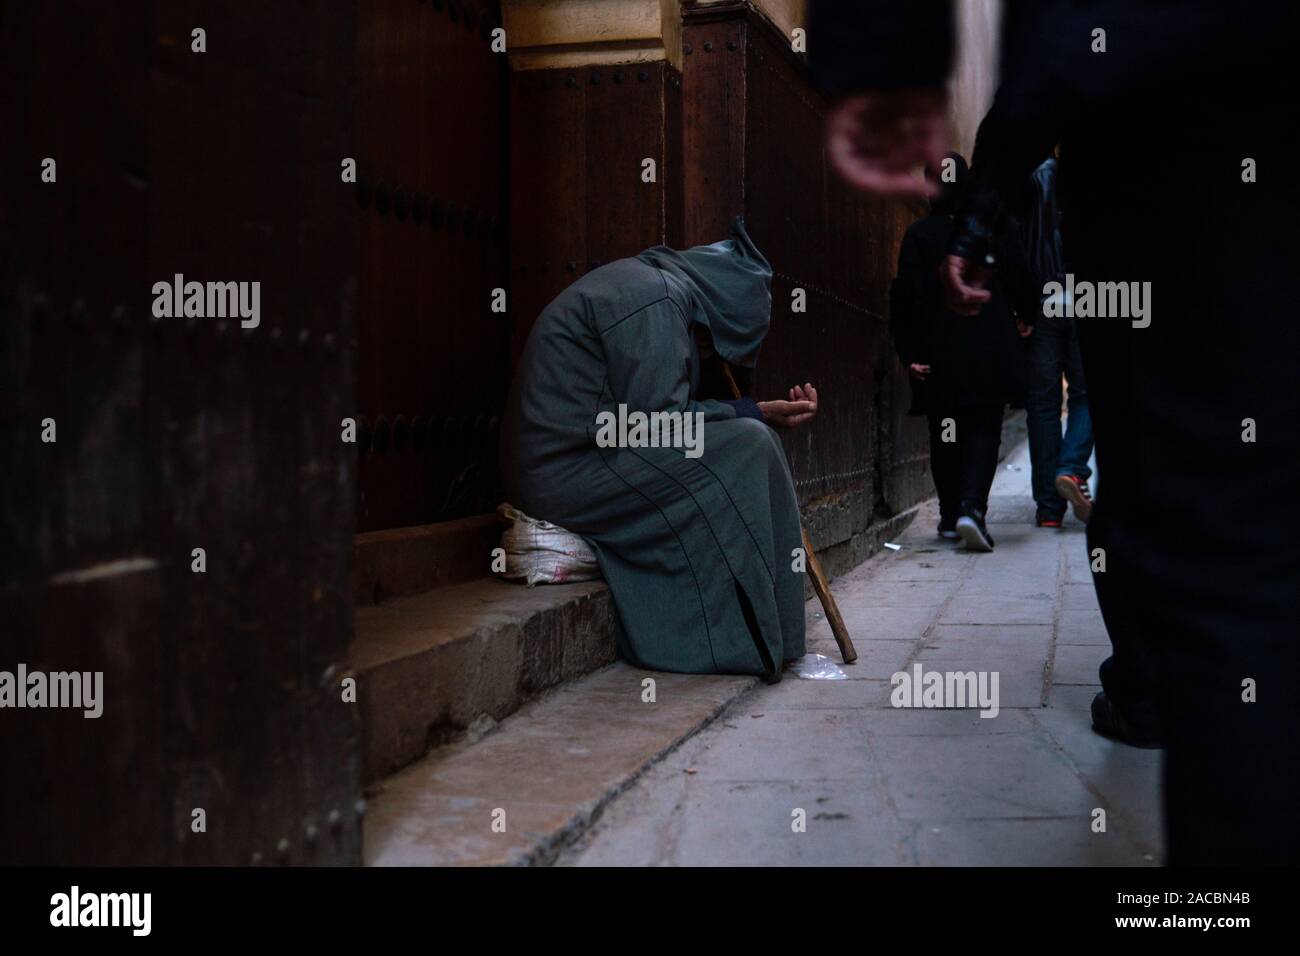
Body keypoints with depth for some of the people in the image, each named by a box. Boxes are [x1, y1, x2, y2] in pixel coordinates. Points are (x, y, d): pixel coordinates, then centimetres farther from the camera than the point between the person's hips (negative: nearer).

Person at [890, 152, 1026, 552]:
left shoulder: (918, 234, -1)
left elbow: (905, 296, -5)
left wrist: (909, 353, -2)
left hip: (937, 355, 1)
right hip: (988, 354, 0)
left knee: (945, 435, 11)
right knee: (983, 431, 1)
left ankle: (950, 515, 16)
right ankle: (972, 507, -18)